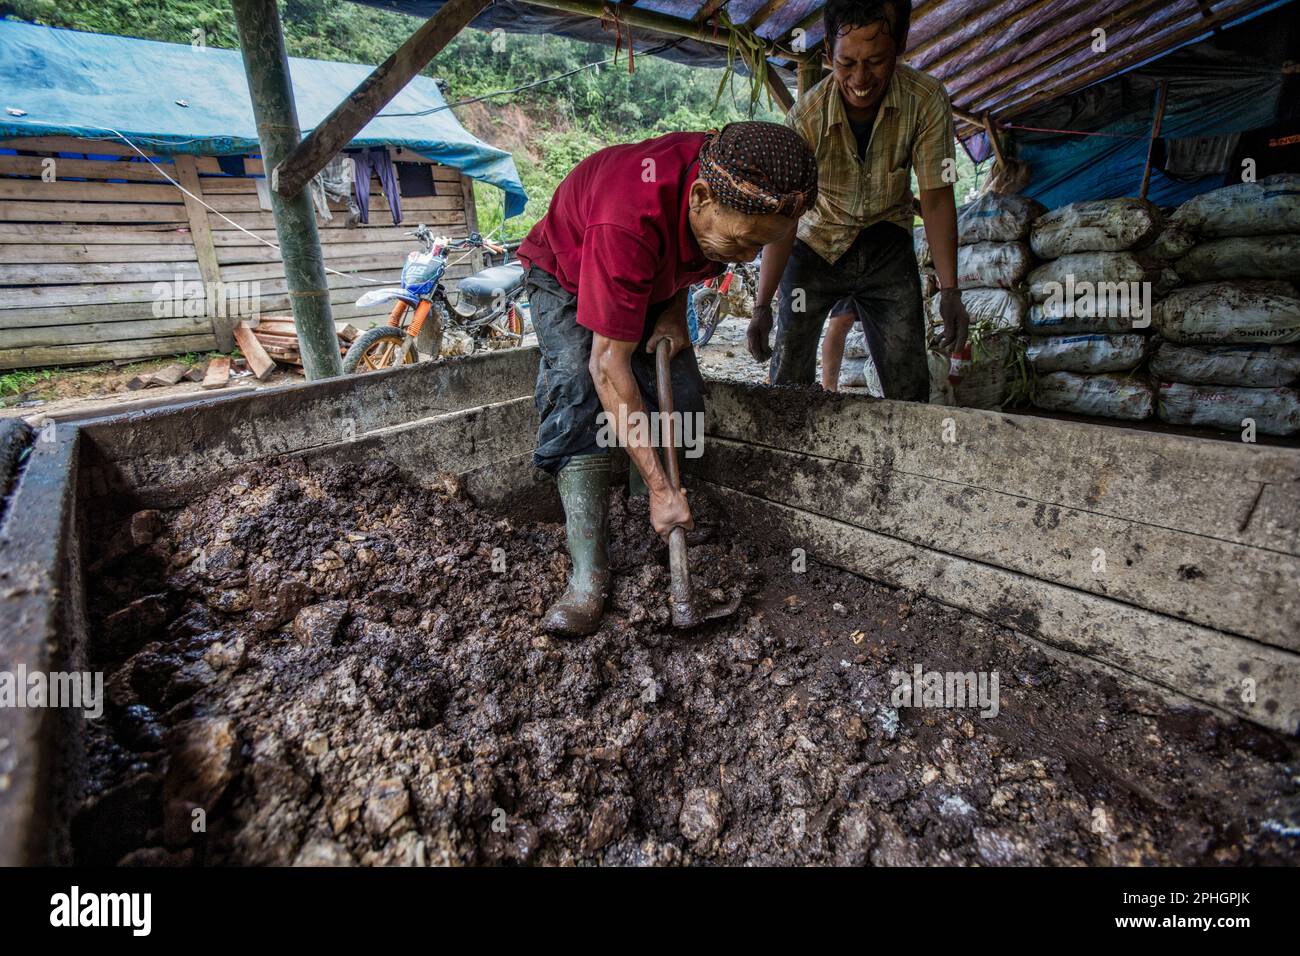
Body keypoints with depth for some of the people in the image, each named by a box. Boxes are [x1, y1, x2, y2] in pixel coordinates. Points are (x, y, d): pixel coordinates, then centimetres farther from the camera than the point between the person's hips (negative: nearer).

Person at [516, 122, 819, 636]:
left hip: (652, 282, 6)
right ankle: (589, 574, -27)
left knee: (682, 397, -13)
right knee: (578, 394, -28)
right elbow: (608, 364, -42)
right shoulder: (629, 224, -44)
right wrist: (659, 487, -41)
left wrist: (675, 310, -15)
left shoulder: (736, 181, -23)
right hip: (565, 277, -5)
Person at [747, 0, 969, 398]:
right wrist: (762, 305, -28)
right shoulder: (805, 117, -22)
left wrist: (950, 291, -19)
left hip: (886, 245, 1)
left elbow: (936, 198, -14)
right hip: (815, 244, -1)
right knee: (789, 374, -3)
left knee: (909, 382, -3)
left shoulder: (927, 100, -18)